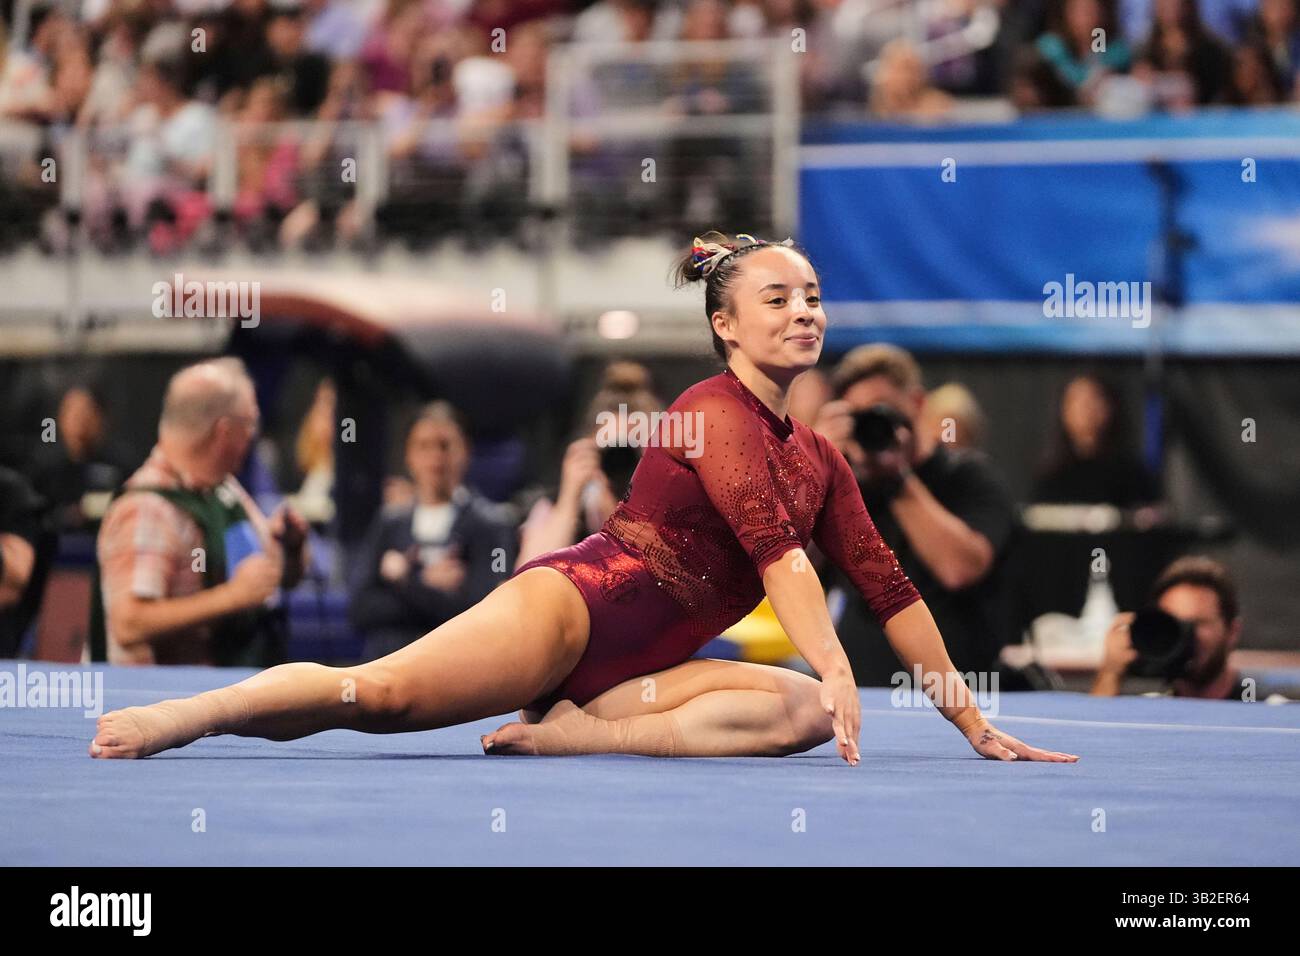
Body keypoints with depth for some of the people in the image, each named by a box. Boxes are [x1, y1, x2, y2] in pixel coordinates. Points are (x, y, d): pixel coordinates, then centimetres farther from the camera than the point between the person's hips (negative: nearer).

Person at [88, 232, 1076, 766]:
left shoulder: (819, 459, 17)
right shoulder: (716, 411, -6)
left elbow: (890, 587, 16)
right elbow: (773, 545, -21)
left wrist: (974, 721, 11)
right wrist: (834, 666, -34)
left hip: (639, 663, 7)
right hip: (577, 602, -7)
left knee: (802, 710, -21)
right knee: (380, 691, -27)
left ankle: (578, 730, -23)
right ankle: (172, 717, -20)